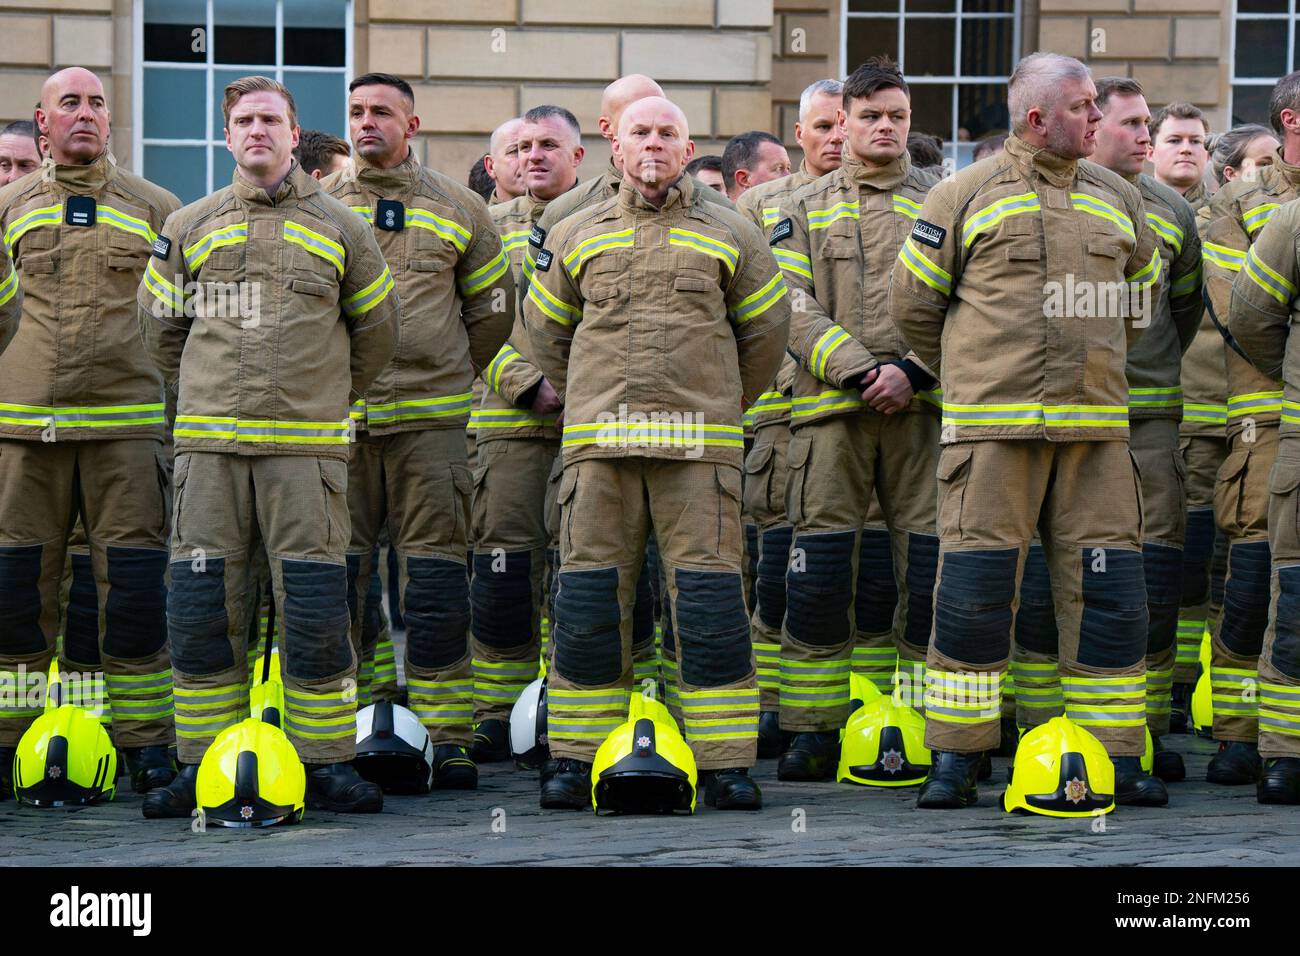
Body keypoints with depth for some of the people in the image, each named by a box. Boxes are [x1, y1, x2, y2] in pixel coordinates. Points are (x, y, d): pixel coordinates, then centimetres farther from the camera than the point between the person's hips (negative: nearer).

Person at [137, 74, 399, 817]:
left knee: (314, 604, -5)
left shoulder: (339, 228, 8)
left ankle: (327, 762, 2)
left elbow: (376, 329, 17)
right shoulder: (189, 228, 11)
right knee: (203, 604, 0)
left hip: (307, 445, -1)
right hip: (209, 445, 2)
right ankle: (204, 766, 7)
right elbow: (160, 326, 19)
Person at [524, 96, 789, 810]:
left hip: (698, 445, -1)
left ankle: (723, 762, -1)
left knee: (709, 599, -6)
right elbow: (546, 328, 21)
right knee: (588, 597, 0)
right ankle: (574, 758, 9)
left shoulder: (729, 235, 10)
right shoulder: (577, 236, 13)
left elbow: (766, 329, 15)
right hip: (599, 442, 1)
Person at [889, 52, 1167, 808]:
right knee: (975, 588, -5)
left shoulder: (1117, 199, 13)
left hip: (1095, 426, 3)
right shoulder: (967, 196, 2)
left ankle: (1116, 759, 8)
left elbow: (1143, 291, 28)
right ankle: (956, 759, 4)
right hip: (992, 426, -3)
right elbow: (913, 298, 9)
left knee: (1109, 589, 1)